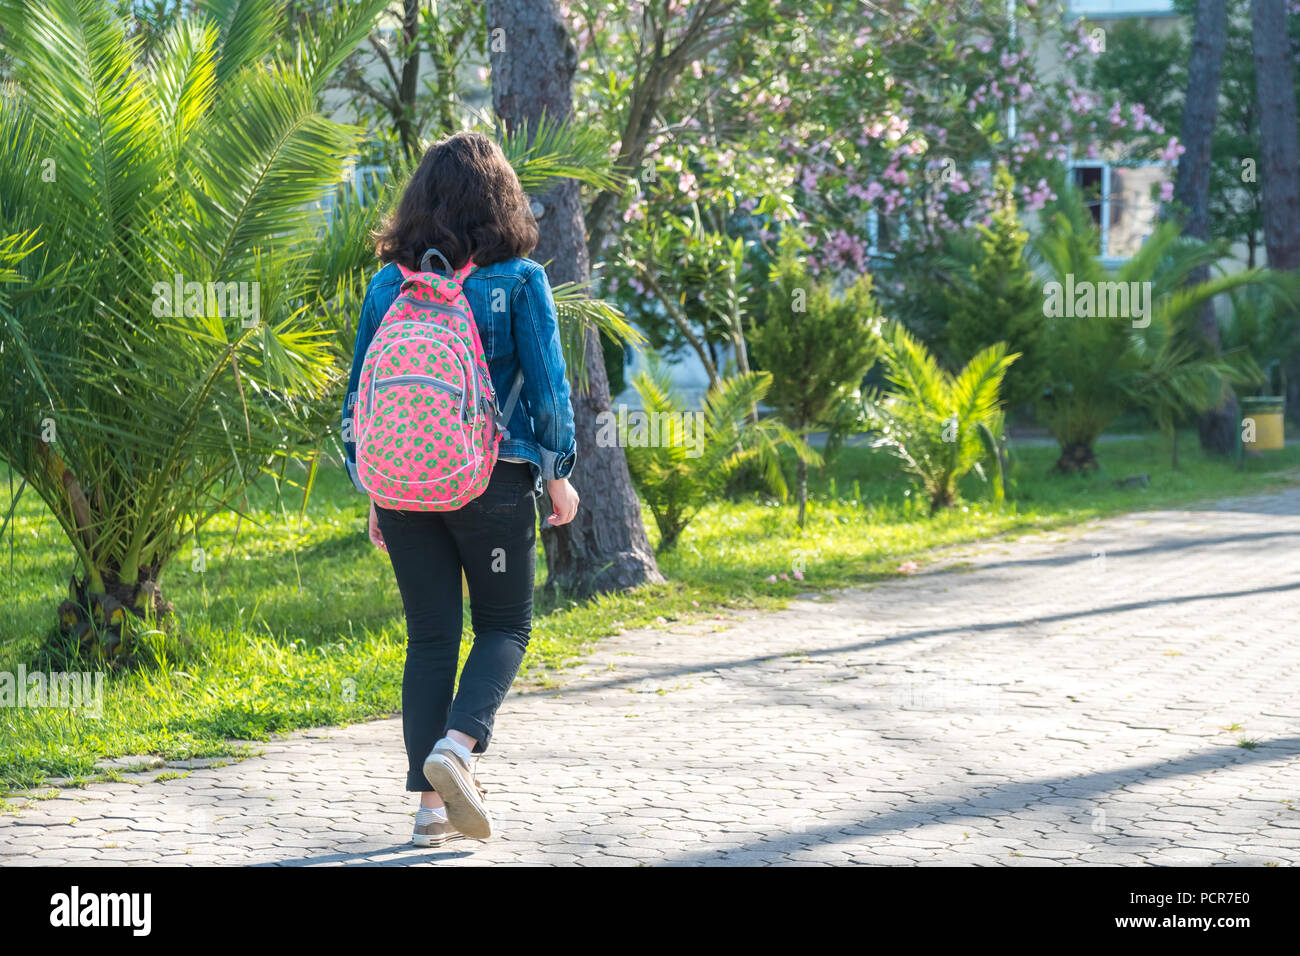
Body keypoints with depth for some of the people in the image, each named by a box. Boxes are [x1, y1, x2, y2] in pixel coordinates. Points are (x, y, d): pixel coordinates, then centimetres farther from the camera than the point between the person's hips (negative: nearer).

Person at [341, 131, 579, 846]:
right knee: (504, 625, 11)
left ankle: (431, 803, 7)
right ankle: (457, 747, -14)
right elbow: (547, 383, -6)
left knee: (429, 636, 9)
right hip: (494, 477, -3)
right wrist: (559, 473, 5)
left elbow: (359, 395, 7)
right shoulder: (517, 280, -5)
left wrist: (374, 493, 14)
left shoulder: (387, 283, 4)